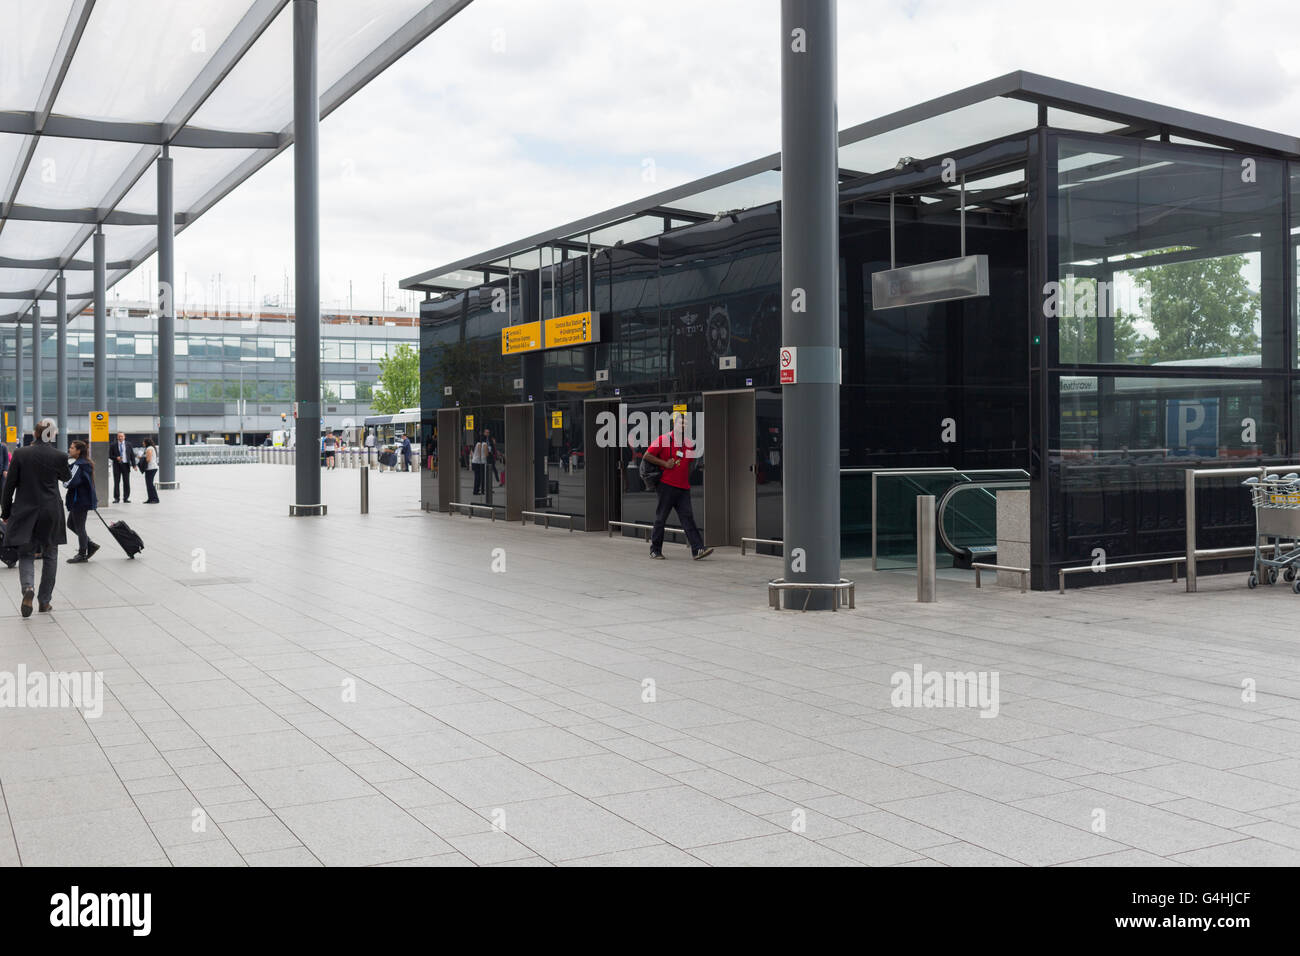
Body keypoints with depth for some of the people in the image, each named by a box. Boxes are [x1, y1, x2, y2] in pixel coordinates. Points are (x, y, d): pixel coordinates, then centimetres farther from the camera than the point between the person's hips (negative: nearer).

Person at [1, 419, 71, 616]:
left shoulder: (20, 454, -6)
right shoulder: (59, 456, -8)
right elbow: (66, 476, 14)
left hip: (24, 512, 0)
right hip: (51, 513, 0)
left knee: (26, 554, 9)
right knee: (50, 555, 13)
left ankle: (28, 588, -20)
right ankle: (45, 600, 15)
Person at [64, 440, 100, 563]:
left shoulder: (79, 465, -20)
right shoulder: (85, 463, 11)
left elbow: (71, 482, -27)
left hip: (80, 501, -10)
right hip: (81, 500, 10)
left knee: (79, 527, 2)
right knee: (71, 524, 19)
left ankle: (82, 555, 13)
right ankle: (90, 545, 23)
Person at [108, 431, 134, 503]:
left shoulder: (129, 445, 7)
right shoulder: (113, 445, 4)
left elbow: (132, 455, 7)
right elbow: (110, 456, 4)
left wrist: (134, 465, -2)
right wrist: (116, 458, -15)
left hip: (126, 465, 1)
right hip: (117, 465, -1)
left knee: (126, 482, 0)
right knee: (116, 482, -1)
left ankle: (126, 498, 6)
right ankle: (116, 498, 6)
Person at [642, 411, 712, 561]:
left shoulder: (689, 443, 13)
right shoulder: (664, 439, -5)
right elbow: (646, 456, -6)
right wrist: (665, 464, -12)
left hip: (683, 487, 5)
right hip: (666, 485, -5)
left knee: (688, 518, -3)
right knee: (660, 518, 3)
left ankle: (698, 549, -11)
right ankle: (655, 550, 14)